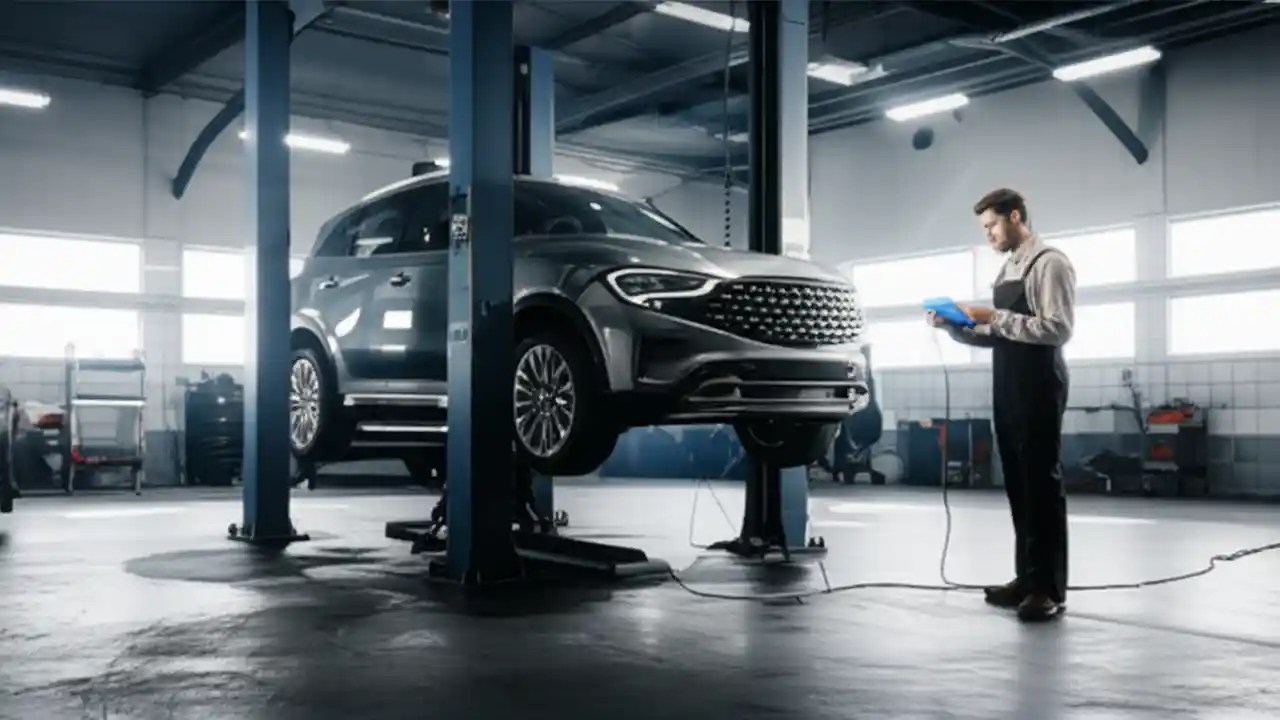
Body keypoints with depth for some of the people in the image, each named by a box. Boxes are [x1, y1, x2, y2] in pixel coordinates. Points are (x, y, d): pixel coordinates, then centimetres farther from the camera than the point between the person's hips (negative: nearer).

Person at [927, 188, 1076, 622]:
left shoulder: (1049, 264, -7)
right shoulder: (1006, 271, 18)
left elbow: (1058, 329, -17)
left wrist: (995, 318, -19)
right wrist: (954, 326, 5)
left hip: (1039, 388, -8)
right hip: (1007, 389, 8)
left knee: (1043, 484, -6)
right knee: (1018, 484, 10)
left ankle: (1050, 588, -2)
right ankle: (1027, 577, 16)